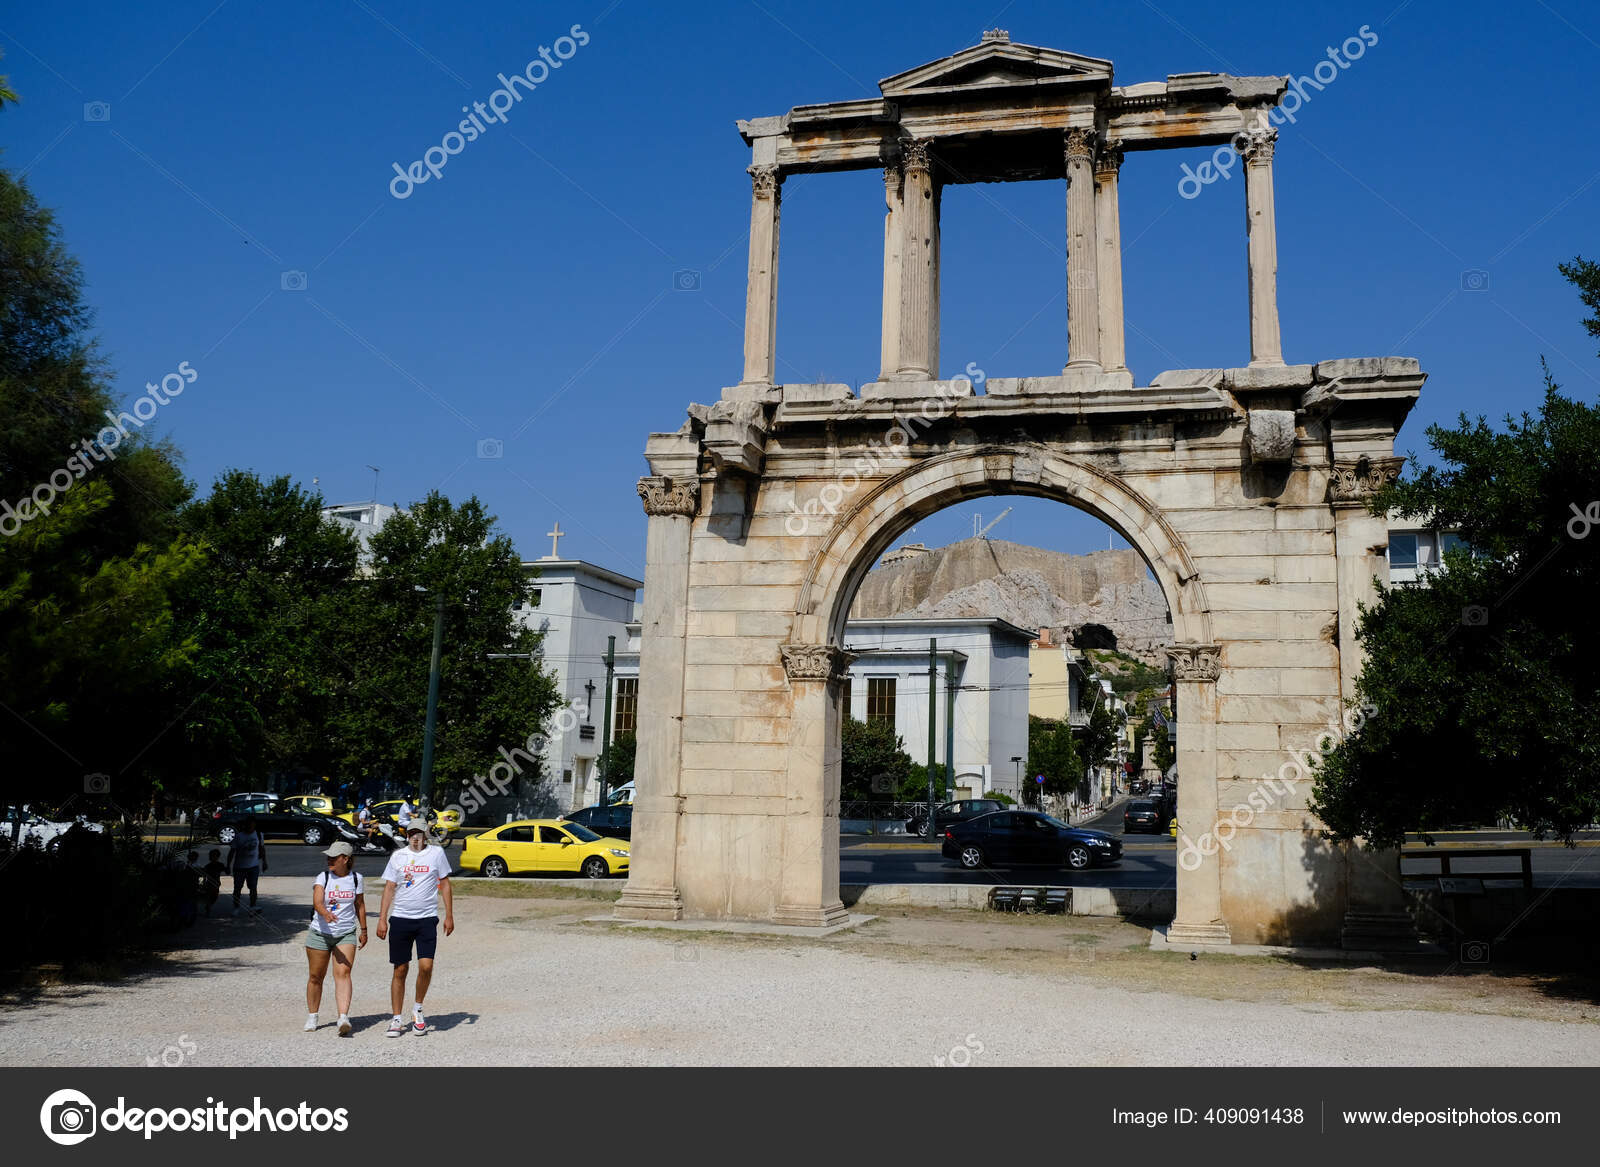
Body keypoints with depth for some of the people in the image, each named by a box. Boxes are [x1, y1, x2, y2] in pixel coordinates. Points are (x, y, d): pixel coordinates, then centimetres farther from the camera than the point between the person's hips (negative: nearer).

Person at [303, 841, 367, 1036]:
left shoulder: (356, 878, 2)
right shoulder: (323, 878, -4)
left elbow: (360, 905, 14)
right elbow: (317, 901, -21)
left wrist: (363, 930, 17)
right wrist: (325, 913, -42)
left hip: (346, 934, 0)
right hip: (320, 933, 0)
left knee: (343, 973, -15)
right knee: (316, 976, 8)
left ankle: (343, 1018, -24)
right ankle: (312, 1017, 26)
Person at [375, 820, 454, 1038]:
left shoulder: (436, 853, 3)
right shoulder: (398, 856, 7)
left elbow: (445, 884, 6)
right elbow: (389, 888, 8)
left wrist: (449, 916, 2)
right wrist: (382, 919, 1)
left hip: (427, 918, -1)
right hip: (400, 918, 1)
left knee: (426, 966, -12)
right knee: (400, 970, 4)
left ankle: (417, 1009, 12)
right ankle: (397, 1019, 14)